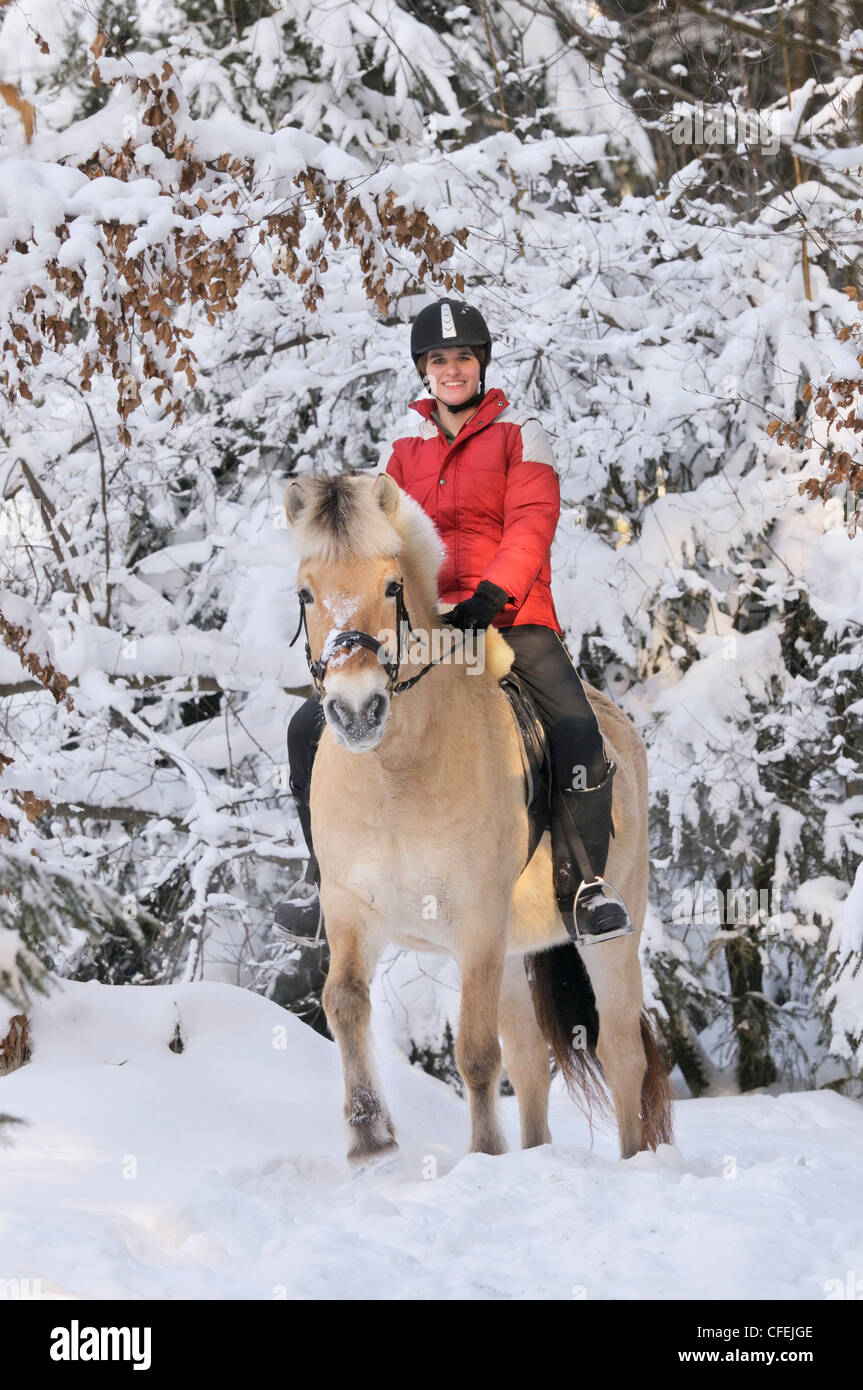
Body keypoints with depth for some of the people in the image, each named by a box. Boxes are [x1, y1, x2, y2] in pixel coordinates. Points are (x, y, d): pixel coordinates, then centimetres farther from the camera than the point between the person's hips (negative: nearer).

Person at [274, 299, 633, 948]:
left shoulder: (519, 434, 6)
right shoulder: (405, 449, 18)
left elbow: (530, 525, -7)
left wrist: (491, 595, -23)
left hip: (510, 613, -4)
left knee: (578, 733, -28)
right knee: (312, 727, -11)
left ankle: (583, 883, -10)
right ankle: (327, 876, 4)